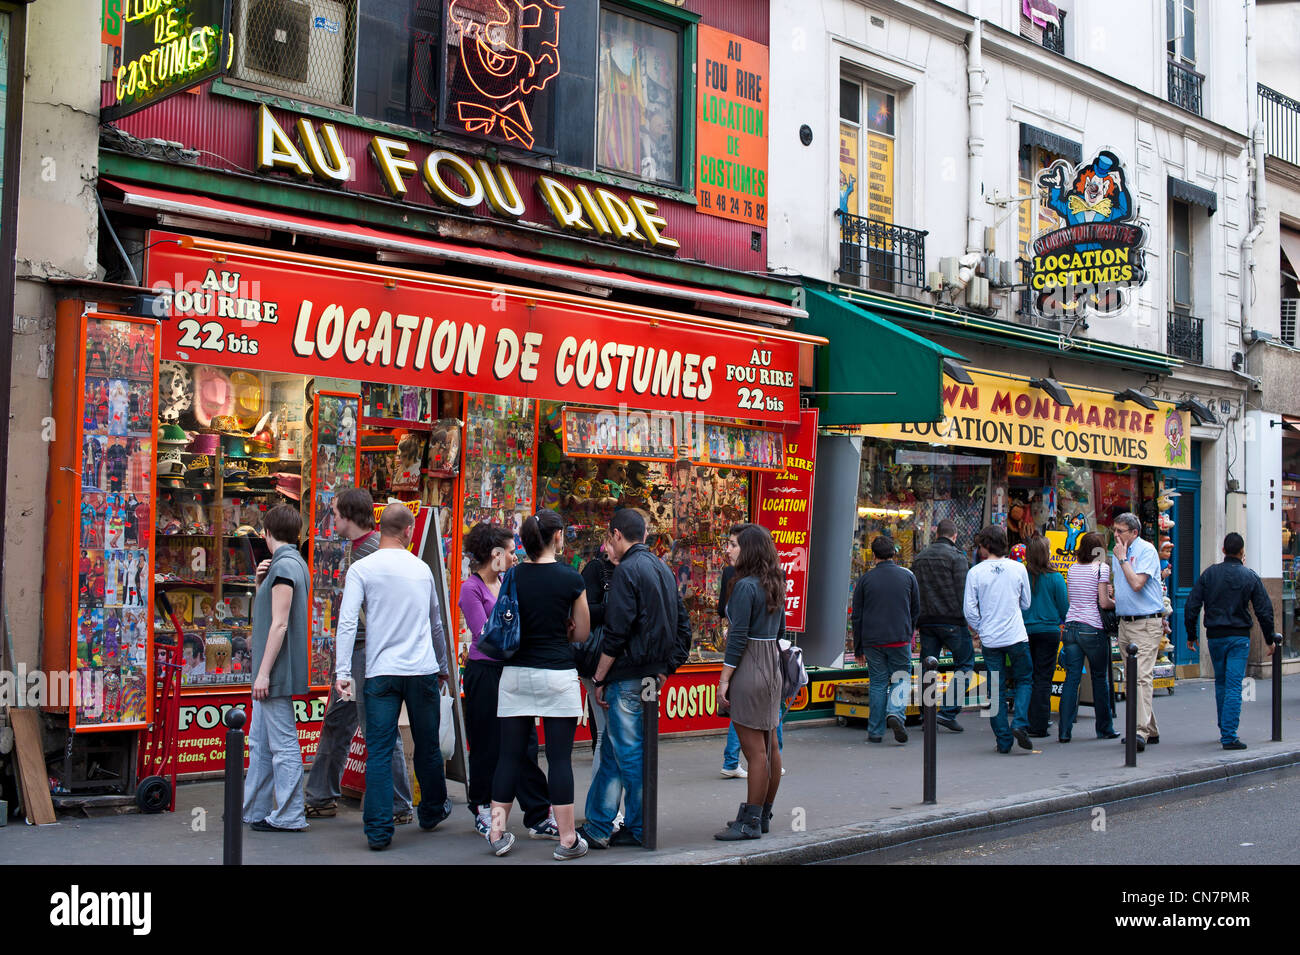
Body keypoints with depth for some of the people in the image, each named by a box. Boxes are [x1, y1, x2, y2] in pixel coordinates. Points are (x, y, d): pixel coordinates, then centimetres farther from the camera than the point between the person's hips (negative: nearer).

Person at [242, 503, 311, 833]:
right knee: (259, 742, 15)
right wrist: (261, 582, 7)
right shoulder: (295, 563, 15)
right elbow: (264, 615, 24)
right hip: (270, 673, 10)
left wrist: (264, 672, -19)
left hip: (276, 672, -10)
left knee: (283, 743, -4)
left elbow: (279, 624, -20)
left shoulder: (285, 566, -15)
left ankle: (289, 817, 2)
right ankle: (254, 811, 23)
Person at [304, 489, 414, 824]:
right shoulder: (354, 548, 14)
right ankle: (322, 798, 27)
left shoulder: (376, 551, -16)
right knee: (336, 723, 16)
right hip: (351, 650, 10)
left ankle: (399, 807, 6)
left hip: (369, 651, -10)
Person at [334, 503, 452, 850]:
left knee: (379, 752, -1)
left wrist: (342, 671, -10)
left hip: (381, 672, -2)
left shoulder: (362, 569, -1)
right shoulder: (421, 568, 9)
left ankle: (379, 830, -4)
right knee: (427, 747, 15)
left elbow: (347, 622, -11)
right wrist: (443, 666, 31)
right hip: (423, 670, 2)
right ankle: (432, 811, 33)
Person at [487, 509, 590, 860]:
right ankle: (567, 839, 6)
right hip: (557, 674, -3)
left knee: (510, 753, 9)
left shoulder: (512, 577, 3)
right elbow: (582, 632, 3)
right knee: (559, 756, 1)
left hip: (515, 673, 3)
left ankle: (498, 832, 12)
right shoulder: (570, 578, -5)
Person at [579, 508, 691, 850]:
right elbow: (682, 625, 16)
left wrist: (599, 680, -10)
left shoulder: (627, 570, -13)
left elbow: (616, 633, -17)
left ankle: (639, 829, 9)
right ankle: (597, 826, 18)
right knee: (612, 751, 13)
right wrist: (665, 670, 17)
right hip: (651, 676, 9)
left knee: (629, 753, 1)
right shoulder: (663, 569, 14)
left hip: (628, 678, -9)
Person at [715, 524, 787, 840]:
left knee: (755, 749, -5)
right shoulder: (775, 585, 11)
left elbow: (739, 637, -17)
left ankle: (751, 823, -1)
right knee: (770, 746, 13)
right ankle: (763, 815, 22)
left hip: (749, 669, -9)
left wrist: (725, 678, -13)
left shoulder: (746, 586, -15)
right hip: (772, 667, 9)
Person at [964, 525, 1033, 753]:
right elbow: (1026, 603, 9)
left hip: (990, 639, 0)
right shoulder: (1018, 568, -1)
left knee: (997, 689, 7)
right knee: (1023, 679, 16)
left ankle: (1003, 740, 8)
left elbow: (970, 610, -5)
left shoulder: (975, 572, -5)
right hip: (1016, 636, 0)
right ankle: (1020, 724, -5)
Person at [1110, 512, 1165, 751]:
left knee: (1142, 677, -16)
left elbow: (1137, 583, -20)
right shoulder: (1117, 553, 14)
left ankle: (1142, 732, -21)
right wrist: (1113, 600, 12)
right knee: (1133, 677, 10)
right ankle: (1151, 730, 19)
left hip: (1146, 623, -8)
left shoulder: (1146, 550, -10)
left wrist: (1122, 558, -12)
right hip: (1124, 622, 8)